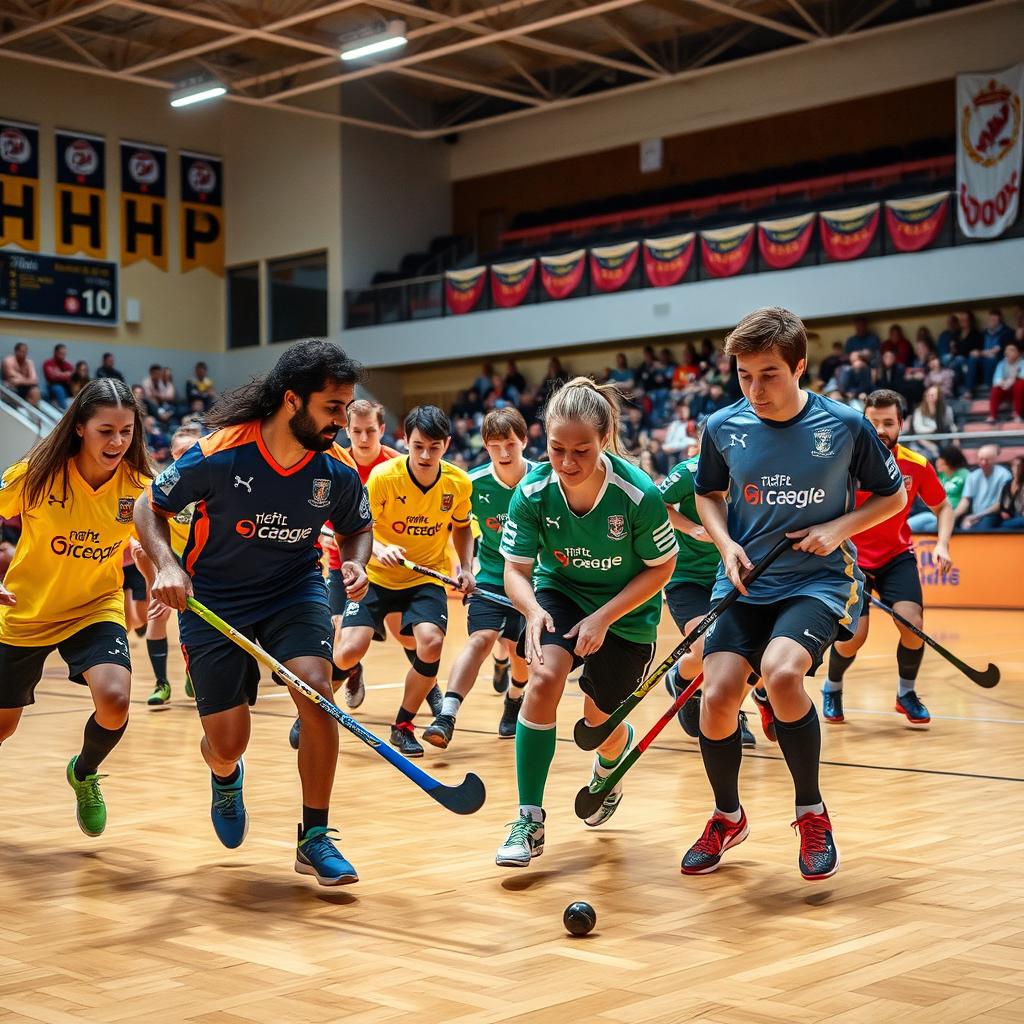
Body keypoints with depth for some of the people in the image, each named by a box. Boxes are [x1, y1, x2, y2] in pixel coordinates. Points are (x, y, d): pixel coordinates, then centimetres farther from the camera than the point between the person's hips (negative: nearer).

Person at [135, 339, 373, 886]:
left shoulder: (337, 472, -13)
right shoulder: (218, 455, -22)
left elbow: (357, 529, 8)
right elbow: (150, 508, -7)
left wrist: (355, 563, -14)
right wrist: (166, 564, -24)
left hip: (295, 590, 2)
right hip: (214, 601, -2)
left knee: (316, 690, -25)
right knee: (226, 745, -3)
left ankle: (314, 839, -8)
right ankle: (226, 779, 40)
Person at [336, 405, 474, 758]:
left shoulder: (459, 483, -8)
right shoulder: (383, 477, -18)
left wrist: (465, 567, -5)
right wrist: (380, 549, -34)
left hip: (427, 576, 2)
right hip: (378, 575, -2)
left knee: (431, 643, -24)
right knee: (350, 651, -17)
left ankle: (403, 725, 0)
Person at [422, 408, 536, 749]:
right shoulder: (474, 483, -11)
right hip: (491, 576, 0)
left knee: (519, 650, -1)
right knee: (481, 638, -18)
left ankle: (514, 699, 33)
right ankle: (446, 715, -24)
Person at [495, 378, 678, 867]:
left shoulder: (638, 495, -28)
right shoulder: (532, 492, -23)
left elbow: (660, 568, -15)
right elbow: (516, 569, -14)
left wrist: (604, 617, -24)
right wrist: (532, 609, -36)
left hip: (625, 614, -1)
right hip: (559, 593, 1)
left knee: (600, 726, 10)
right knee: (544, 678, -28)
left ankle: (608, 774, 52)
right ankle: (529, 820, -16)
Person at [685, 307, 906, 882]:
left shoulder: (846, 425, -9)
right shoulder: (724, 428, -3)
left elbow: (894, 495, 5)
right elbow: (708, 494, 16)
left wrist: (839, 528, -11)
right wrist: (726, 543, -3)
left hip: (820, 579, -3)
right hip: (746, 581, 3)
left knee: (781, 672, -30)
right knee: (718, 696, -13)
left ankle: (812, 813, -6)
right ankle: (728, 817, 17)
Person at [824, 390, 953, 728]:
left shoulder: (916, 466, -9)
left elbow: (942, 507, 6)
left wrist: (942, 544, -10)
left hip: (897, 557, 2)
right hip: (851, 559, -2)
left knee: (912, 624, -17)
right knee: (853, 636, -13)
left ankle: (906, 693, 12)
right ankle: (832, 689, 21)